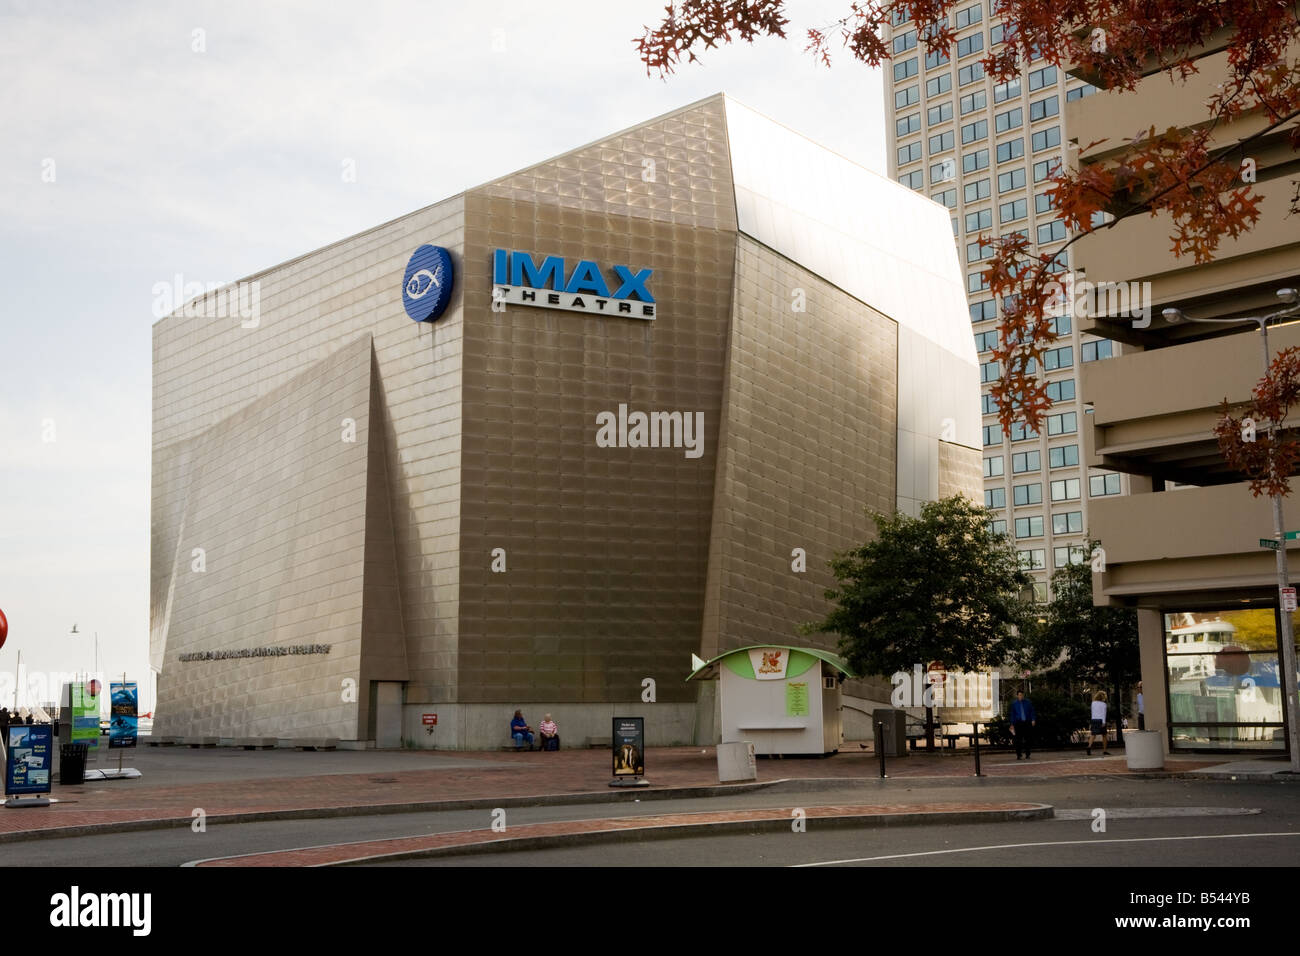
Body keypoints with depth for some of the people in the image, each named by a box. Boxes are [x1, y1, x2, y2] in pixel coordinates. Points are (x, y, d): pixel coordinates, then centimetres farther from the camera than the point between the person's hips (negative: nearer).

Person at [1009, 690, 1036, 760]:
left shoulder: (1028, 702, 6)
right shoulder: (1014, 703, 7)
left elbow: (1032, 711, 8)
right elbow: (1012, 714, 10)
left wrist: (1033, 719, -6)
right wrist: (1012, 724, 8)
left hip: (1027, 722, 1)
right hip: (1018, 723, 0)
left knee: (1028, 739, 1)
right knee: (1018, 740, -5)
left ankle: (1027, 754, 12)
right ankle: (1018, 755, -1)